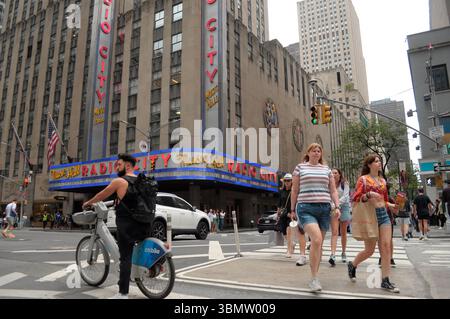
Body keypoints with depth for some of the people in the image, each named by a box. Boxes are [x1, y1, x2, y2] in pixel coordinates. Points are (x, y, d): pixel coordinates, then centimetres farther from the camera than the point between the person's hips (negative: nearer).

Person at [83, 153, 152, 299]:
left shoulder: (119, 181, -5)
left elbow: (101, 196, 8)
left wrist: (88, 203, 25)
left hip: (127, 226, -5)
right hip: (144, 225, 5)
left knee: (125, 258, -1)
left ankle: (123, 293, 4)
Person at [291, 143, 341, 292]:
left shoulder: (326, 169, 15)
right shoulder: (300, 167, 6)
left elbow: (333, 190, 14)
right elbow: (294, 190, 7)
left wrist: (337, 207, 0)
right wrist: (293, 209, 7)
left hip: (324, 209, 4)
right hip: (305, 209, -4)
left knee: (319, 243, 7)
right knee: (316, 239, -22)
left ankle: (314, 276, 22)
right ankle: (314, 278, -13)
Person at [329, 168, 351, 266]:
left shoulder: (344, 184, 0)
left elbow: (345, 196, -11)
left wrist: (338, 202, -25)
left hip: (344, 207, 0)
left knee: (343, 233, 12)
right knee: (334, 232, -13)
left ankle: (343, 253, 28)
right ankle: (333, 255, -21)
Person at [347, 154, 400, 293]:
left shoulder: (382, 180, 15)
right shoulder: (363, 179, -3)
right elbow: (356, 198, -9)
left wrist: (391, 205, 3)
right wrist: (368, 194, -24)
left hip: (383, 214, 6)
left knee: (386, 247, -4)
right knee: (369, 250, 2)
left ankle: (385, 281, 3)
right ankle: (352, 265, 29)